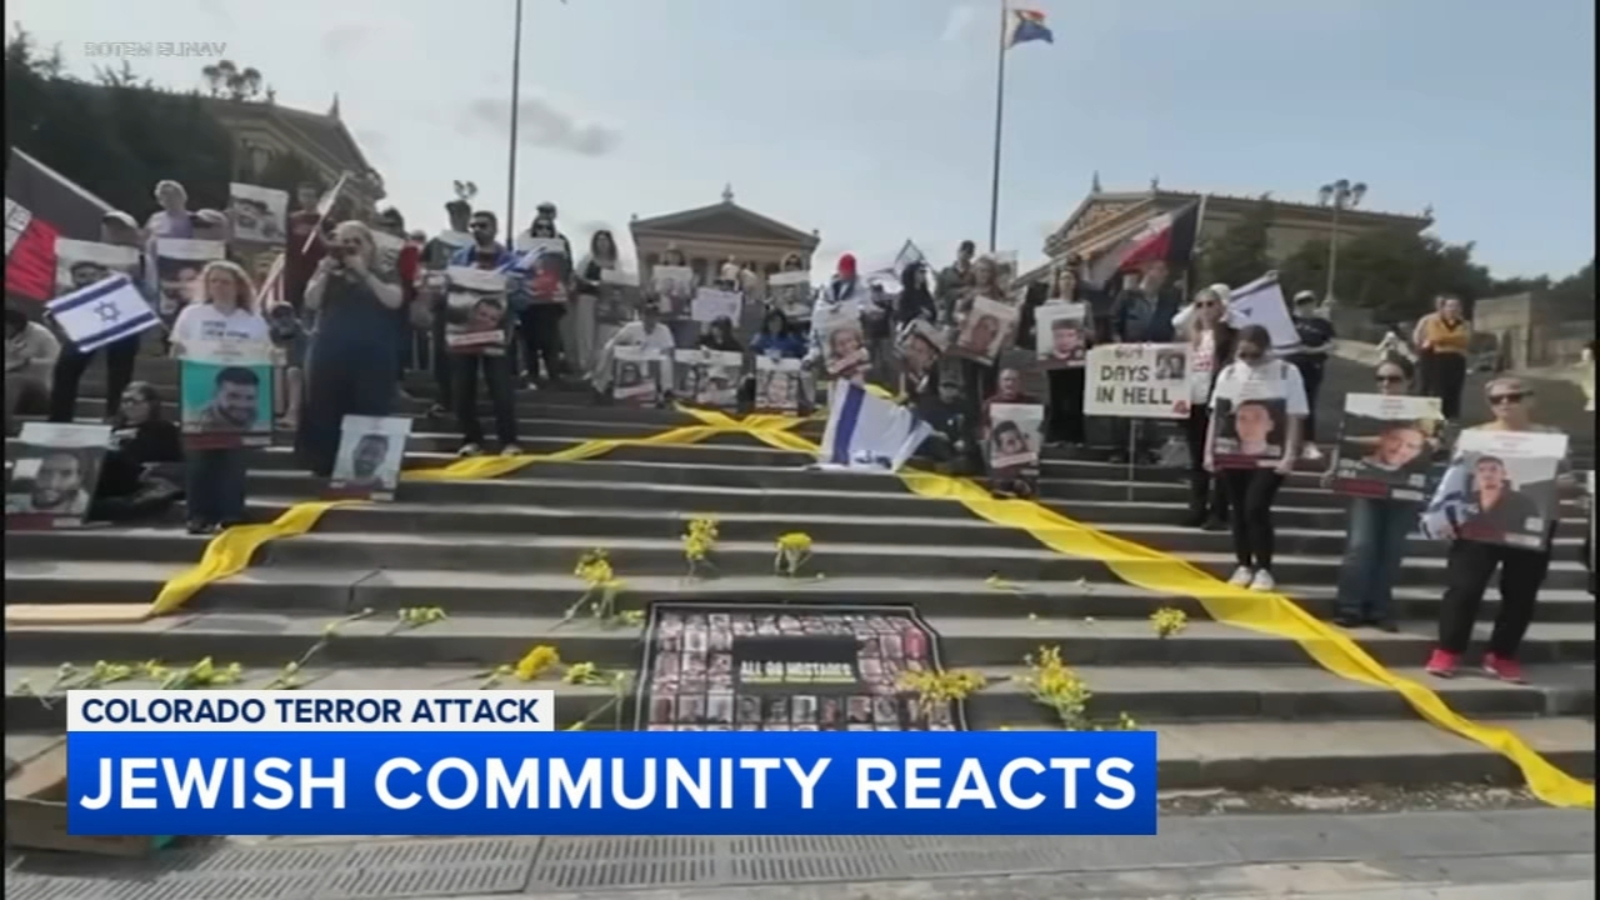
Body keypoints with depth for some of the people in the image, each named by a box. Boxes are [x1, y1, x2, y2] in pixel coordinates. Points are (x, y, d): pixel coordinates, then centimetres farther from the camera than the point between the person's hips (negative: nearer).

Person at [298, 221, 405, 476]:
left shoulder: (382, 275, 8)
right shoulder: (327, 274, 14)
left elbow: (393, 301, -12)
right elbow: (311, 303, 0)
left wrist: (364, 273, -16)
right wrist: (324, 273, -11)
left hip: (372, 356, -2)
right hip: (330, 354, 2)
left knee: (370, 414, -5)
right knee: (325, 412, 4)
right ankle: (324, 466, 12)